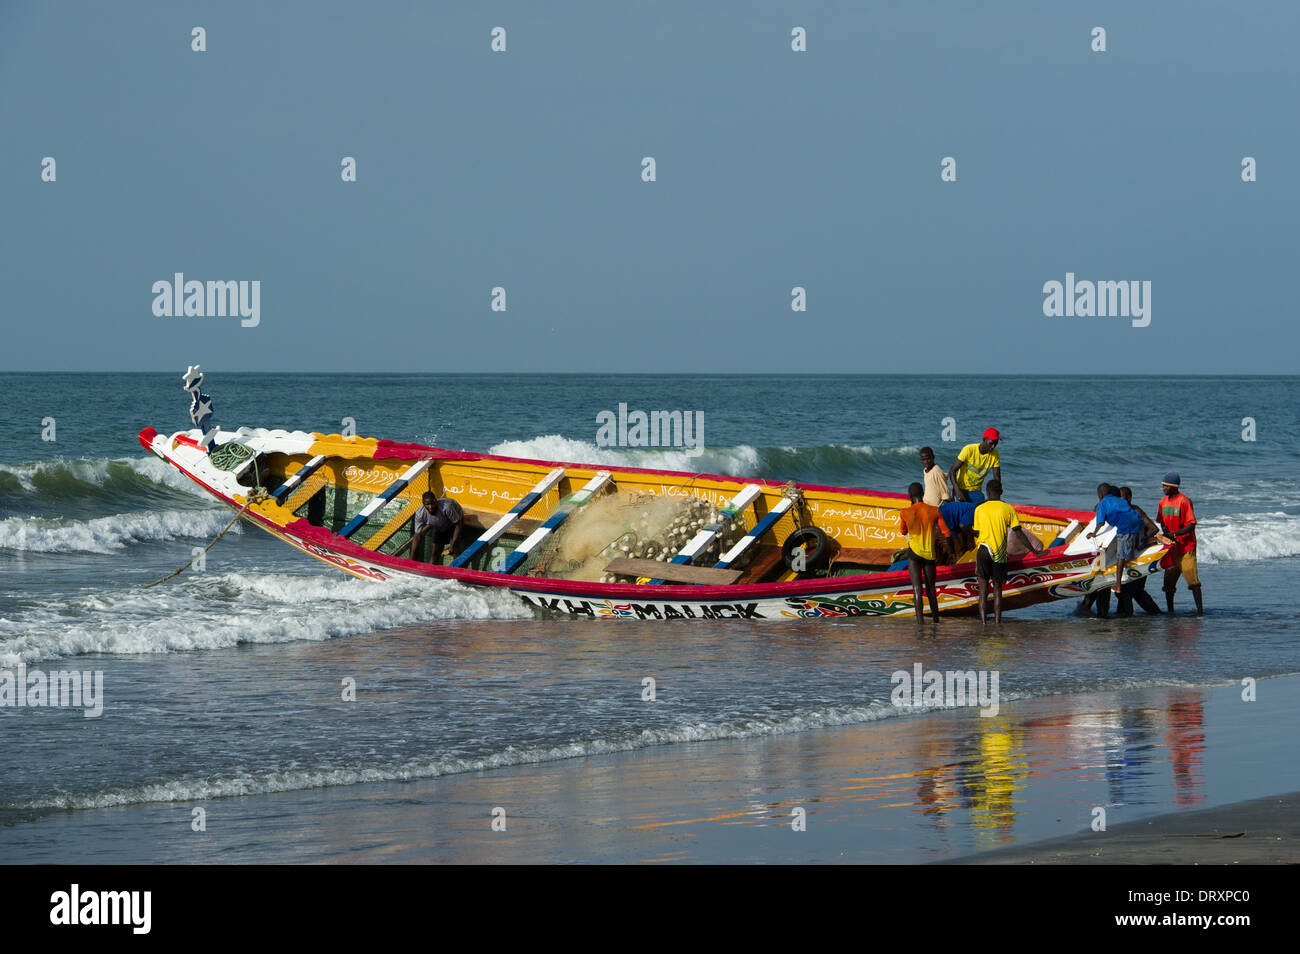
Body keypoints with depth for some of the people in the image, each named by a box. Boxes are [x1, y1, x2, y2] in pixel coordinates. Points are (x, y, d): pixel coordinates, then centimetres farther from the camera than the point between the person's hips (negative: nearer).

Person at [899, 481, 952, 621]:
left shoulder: (905, 513, -7)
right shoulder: (934, 511, -4)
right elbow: (947, 533, -1)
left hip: (914, 553, -2)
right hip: (930, 554, 2)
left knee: (917, 588, -6)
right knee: (931, 588, 17)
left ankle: (920, 620, -17)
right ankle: (936, 618, 26)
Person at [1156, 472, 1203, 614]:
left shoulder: (1184, 501, -13)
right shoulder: (1163, 501, 9)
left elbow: (1191, 525, -17)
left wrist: (1174, 534, -24)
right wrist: (1165, 532, -2)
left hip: (1186, 547, -7)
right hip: (1171, 547, 7)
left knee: (1192, 579, -10)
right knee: (1168, 581, 7)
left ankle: (1200, 609, -6)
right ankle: (1170, 610, 16)